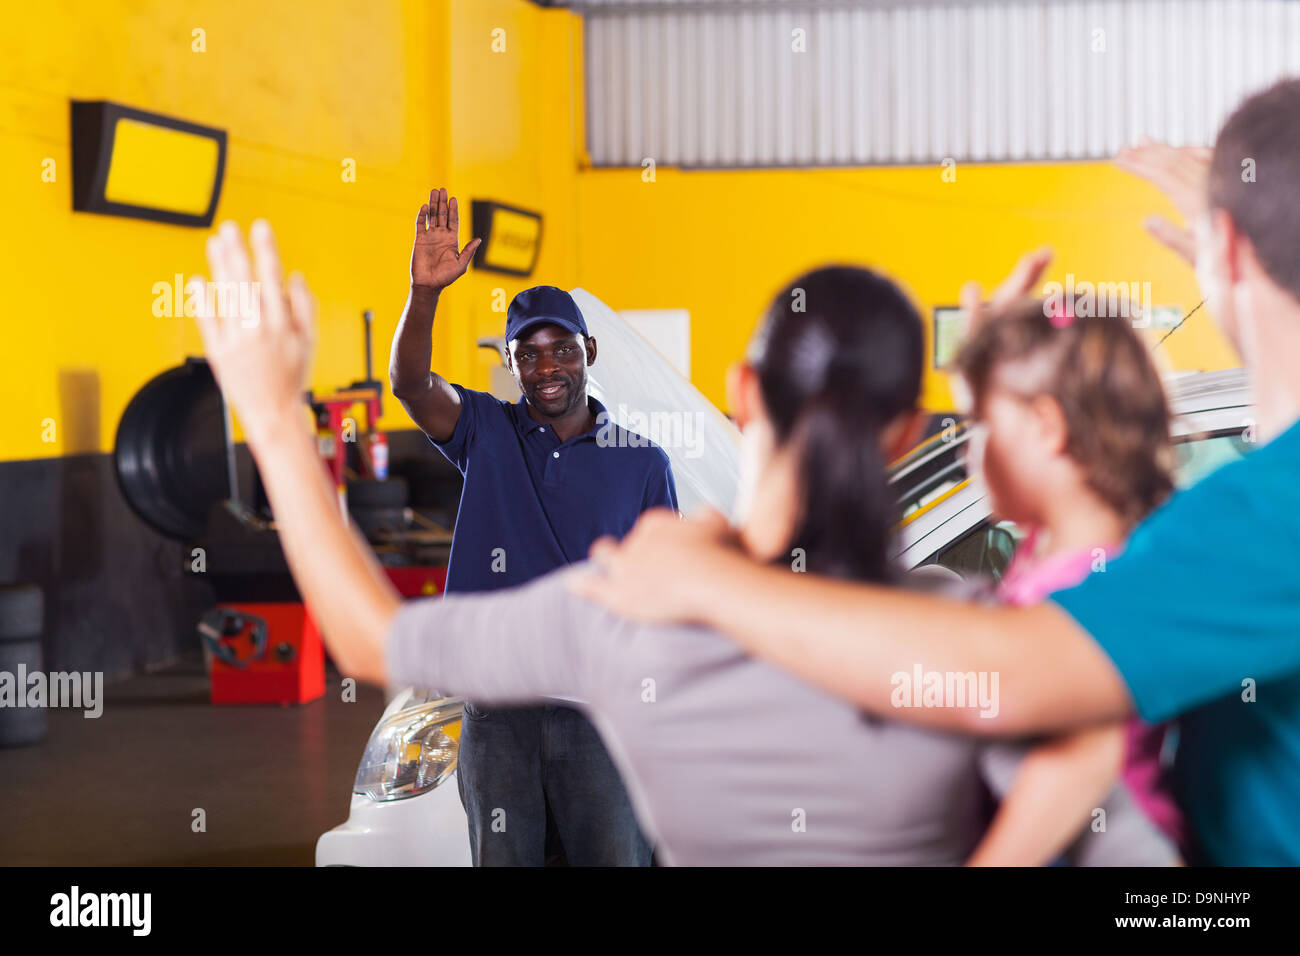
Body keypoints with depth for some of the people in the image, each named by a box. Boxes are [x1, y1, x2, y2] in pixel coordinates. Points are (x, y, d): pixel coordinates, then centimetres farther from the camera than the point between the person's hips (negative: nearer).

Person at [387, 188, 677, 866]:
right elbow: (410, 383, -13)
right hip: (496, 712, 1)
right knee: (502, 860, 7)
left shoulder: (641, 463, 6)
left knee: (616, 858, -2)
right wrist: (424, 293, -30)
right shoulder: (487, 435, 6)